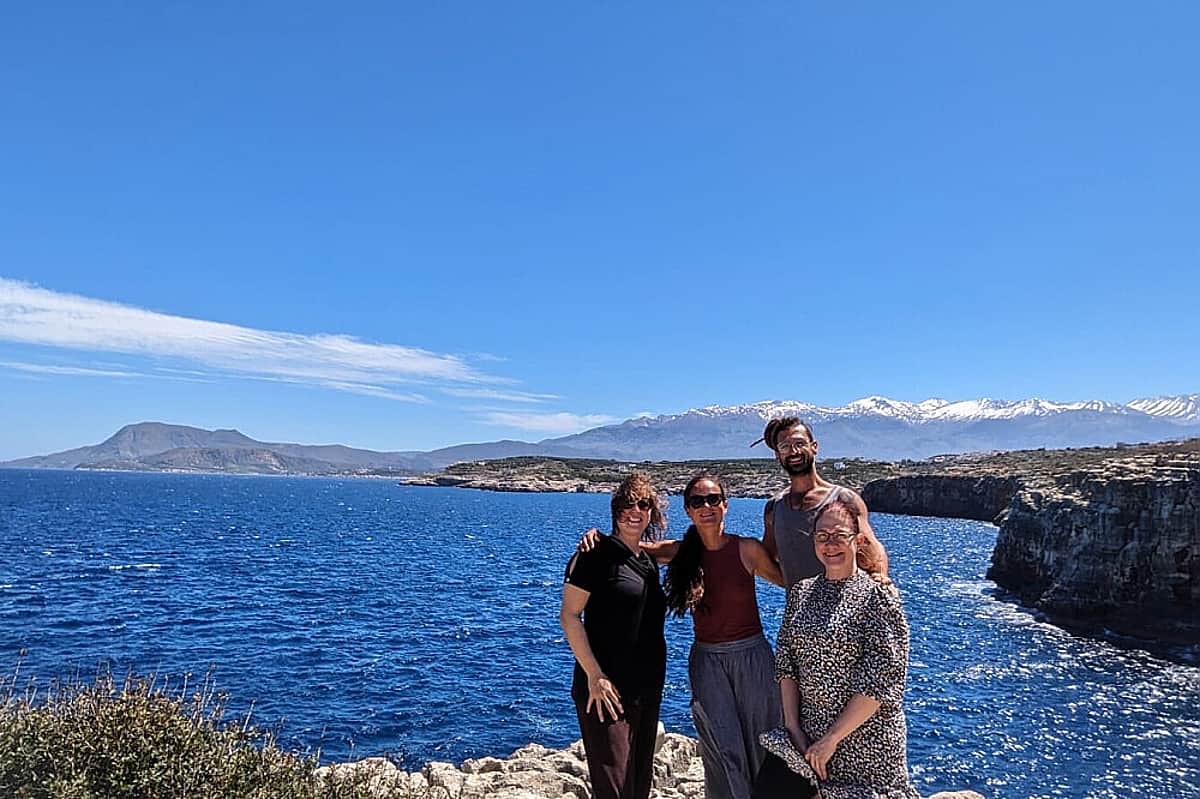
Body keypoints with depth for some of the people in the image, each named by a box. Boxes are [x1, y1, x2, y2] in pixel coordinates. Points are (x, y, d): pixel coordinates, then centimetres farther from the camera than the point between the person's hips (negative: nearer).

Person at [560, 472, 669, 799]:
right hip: (607, 687, -8)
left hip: (648, 687, 8)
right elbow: (569, 616, -15)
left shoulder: (649, 560, 11)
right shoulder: (597, 554, -11)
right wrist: (595, 677, -20)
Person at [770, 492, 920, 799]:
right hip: (810, 738, 4)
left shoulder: (878, 596, -12)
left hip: (867, 742, -4)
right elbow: (785, 664, 4)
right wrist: (794, 728, -5)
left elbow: (881, 680, -16)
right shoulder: (800, 592, 4)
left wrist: (832, 739, -15)